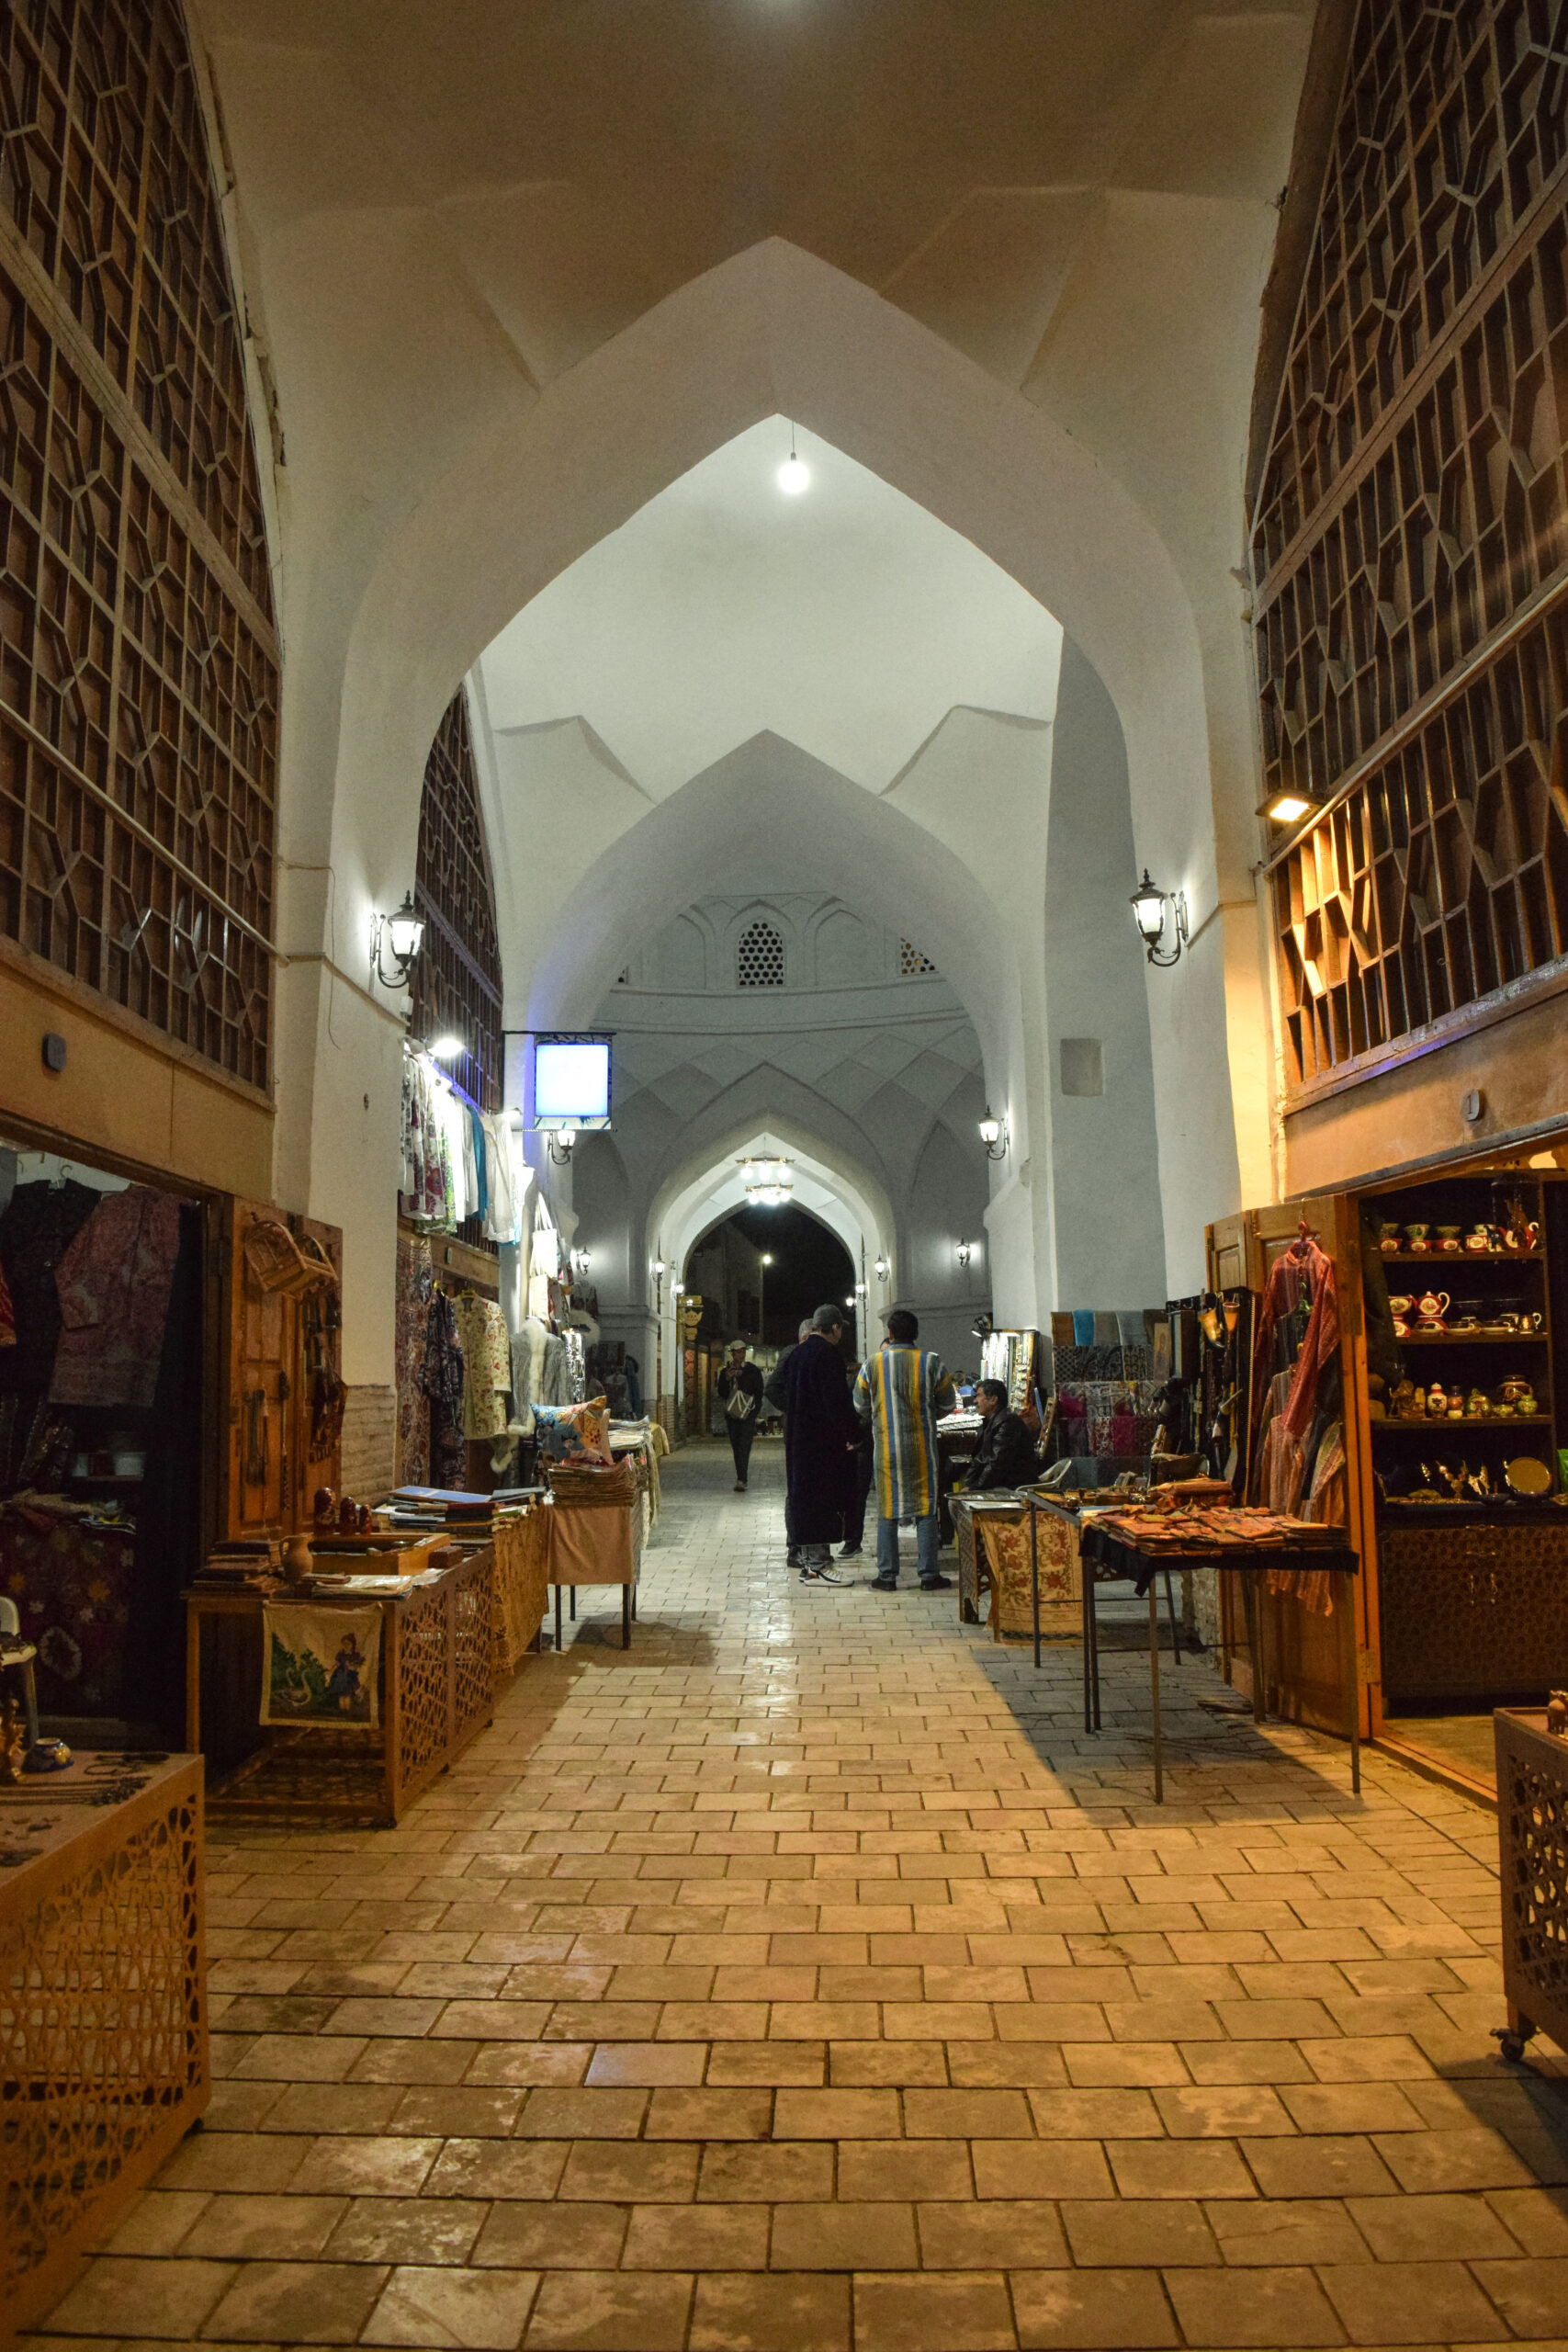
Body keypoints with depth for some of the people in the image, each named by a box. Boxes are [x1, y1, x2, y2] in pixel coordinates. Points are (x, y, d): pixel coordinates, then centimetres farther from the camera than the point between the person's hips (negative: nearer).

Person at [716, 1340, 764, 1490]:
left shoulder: (753, 1370, 3)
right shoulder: (725, 1372, 9)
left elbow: (759, 1392, 3)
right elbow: (721, 1393, 3)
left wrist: (754, 1411, -6)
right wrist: (727, 1379, -12)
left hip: (748, 1414, -3)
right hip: (732, 1414, 3)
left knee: (744, 1446, -15)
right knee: (736, 1448, 6)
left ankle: (741, 1481, -21)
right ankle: (741, 1480, 15)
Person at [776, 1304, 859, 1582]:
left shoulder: (796, 1354, 10)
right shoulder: (828, 1355, -16)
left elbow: (783, 1395, 15)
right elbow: (838, 1400, -19)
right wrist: (852, 1435, -11)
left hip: (797, 1439, 9)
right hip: (822, 1442, -9)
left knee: (803, 1496, 13)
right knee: (822, 1499, -3)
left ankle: (809, 1560, 20)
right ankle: (816, 1566, -1)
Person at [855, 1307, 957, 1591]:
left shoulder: (872, 1364, -3)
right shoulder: (932, 1362, -5)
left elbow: (861, 1407, 7)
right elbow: (947, 1405, 5)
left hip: (886, 1446, 0)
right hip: (922, 1445, 0)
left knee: (887, 1510, 8)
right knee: (926, 1508, 6)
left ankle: (887, 1575, 10)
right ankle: (930, 1574, 8)